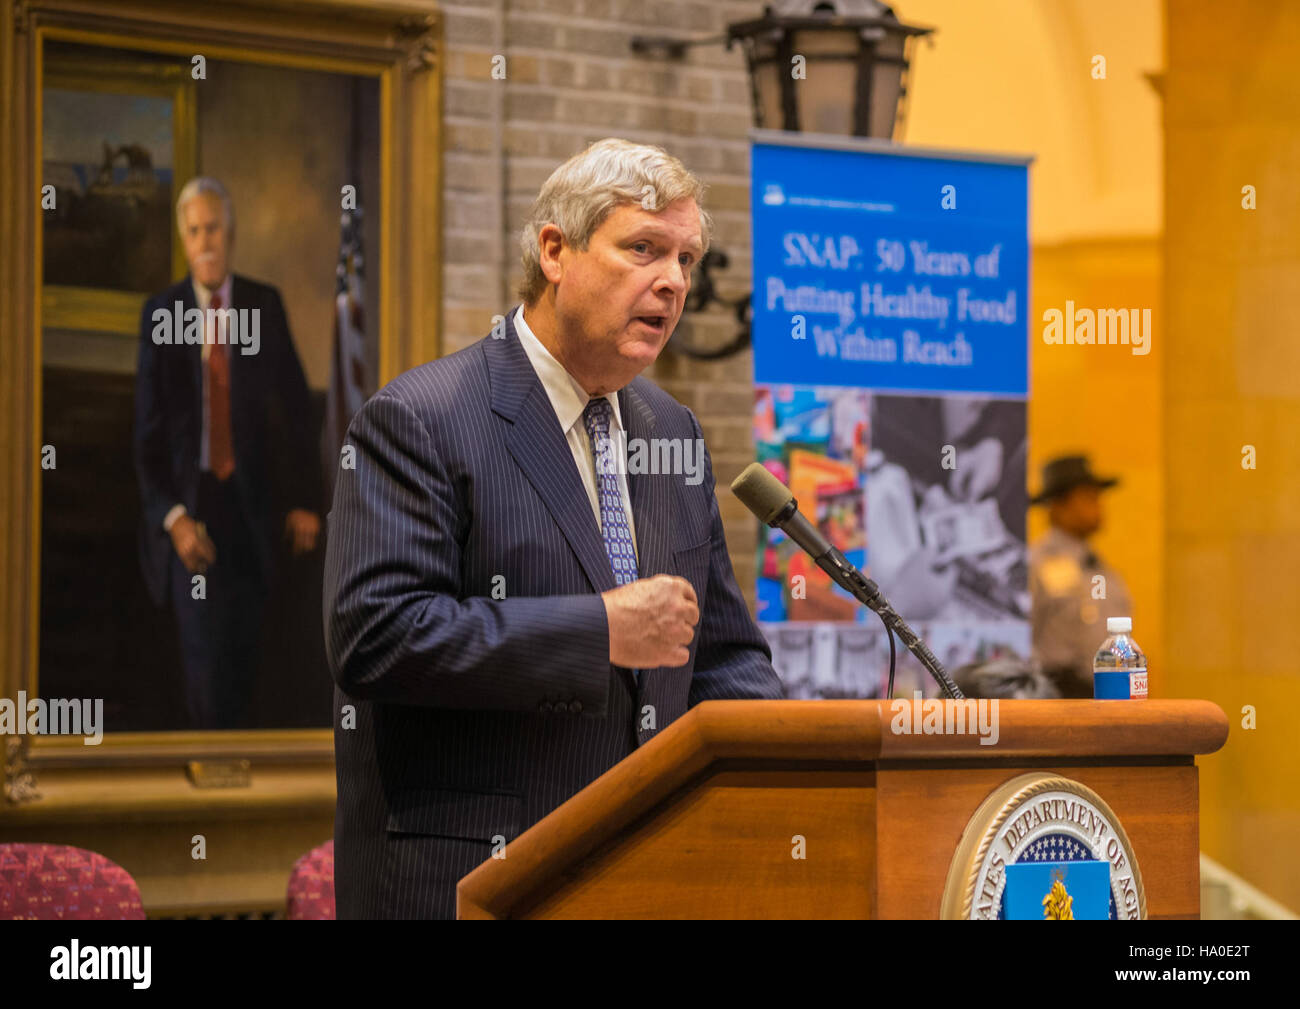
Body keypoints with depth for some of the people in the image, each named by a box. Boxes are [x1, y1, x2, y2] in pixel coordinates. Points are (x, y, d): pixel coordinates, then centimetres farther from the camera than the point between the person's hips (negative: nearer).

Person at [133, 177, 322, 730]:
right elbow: (148, 427, -5)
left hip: (249, 502, 2)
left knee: (243, 651, 7)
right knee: (204, 651, -5)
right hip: (189, 503, -2)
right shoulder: (161, 311, -3)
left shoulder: (265, 305, 1)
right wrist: (171, 516, -15)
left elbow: (294, 408, 5)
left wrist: (306, 498, 1)